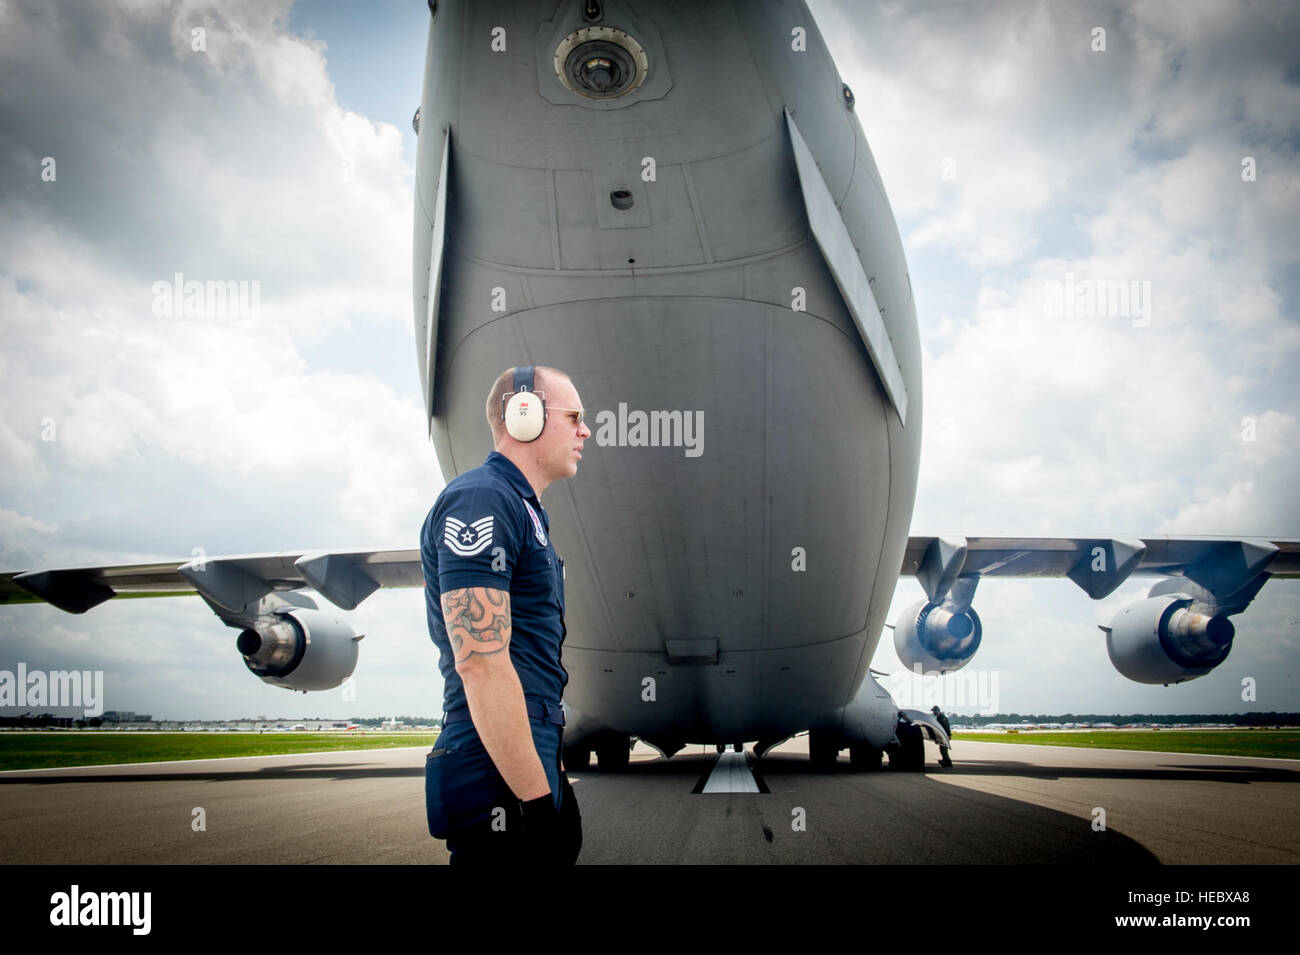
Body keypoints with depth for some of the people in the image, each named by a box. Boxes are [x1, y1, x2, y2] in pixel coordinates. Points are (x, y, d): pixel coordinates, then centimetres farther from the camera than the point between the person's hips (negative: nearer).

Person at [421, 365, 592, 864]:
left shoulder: (521, 507, 20)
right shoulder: (480, 501, -14)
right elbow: (480, 663, -22)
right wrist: (536, 799, -23)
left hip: (533, 761, 10)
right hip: (502, 784, -10)